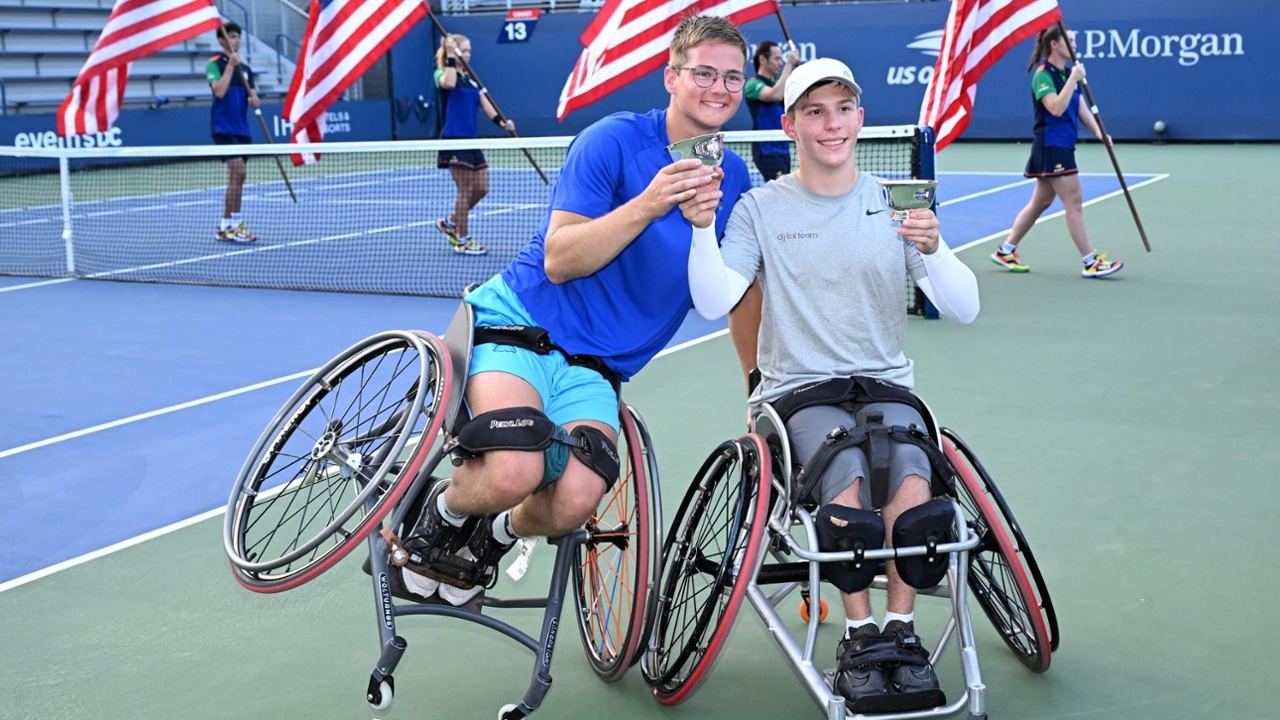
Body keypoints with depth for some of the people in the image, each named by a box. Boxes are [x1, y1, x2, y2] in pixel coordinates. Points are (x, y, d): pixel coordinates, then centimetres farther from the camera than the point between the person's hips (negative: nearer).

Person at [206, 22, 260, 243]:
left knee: (236, 177, 7)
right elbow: (219, 91, -18)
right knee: (238, 171, -18)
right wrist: (230, 65, -16)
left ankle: (226, 227, 13)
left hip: (241, 129, 7)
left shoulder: (245, 69, 15)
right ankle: (234, 224, -14)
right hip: (224, 128, -7)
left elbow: (254, 100, 15)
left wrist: (255, 100, -8)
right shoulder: (215, 64, -3)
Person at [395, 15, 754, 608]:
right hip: (519, 322, -4)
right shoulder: (615, 140, -9)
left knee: (575, 502, -24)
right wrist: (646, 206, -26)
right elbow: (559, 260, -16)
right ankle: (442, 510, 4)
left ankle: (496, 534, 11)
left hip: (596, 368, 4)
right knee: (515, 473, -32)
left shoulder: (732, 177, 6)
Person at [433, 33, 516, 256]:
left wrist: (501, 121, -10)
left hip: (471, 139, 8)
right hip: (454, 139, -8)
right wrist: (450, 57, -22)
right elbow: (449, 83, -30)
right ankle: (462, 240, 5)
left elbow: (485, 104, 7)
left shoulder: (471, 79, 17)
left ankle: (450, 222, 25)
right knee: (465, 190, -5)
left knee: (481, 188, 7)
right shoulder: (442, 73, -4)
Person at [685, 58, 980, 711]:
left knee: (911, 474, -31)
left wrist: (932, 249, -20)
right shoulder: (761, 209, 4)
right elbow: (713, 302, -10)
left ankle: (900, 625, -15)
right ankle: (859, 633, -18)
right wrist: (702, 225, -24)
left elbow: (964, 309, -2)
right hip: (798, 387, -1)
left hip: (886, 385, 2)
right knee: (847, 470, -33)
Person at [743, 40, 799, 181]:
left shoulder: (776, 83, 14)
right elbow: (776, 95, -28)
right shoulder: (753, 84, -10)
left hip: (782, 147, 8)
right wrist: (789, 64, -21)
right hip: (767, 150, -8)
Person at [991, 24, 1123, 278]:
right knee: (1074, 202, -8)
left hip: (1063, 147, 9)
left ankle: (1005, 252, 21)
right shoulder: (1043, 74, -12)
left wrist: (1098, 132, -4)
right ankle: (1091, 262, -4)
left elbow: (1082, 109, 10)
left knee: (1040, 202, 14)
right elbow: (1056, 108, -24)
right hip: (1051, 146, -9)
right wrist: (1073, 79, -25)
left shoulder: (1069, 72, 14)